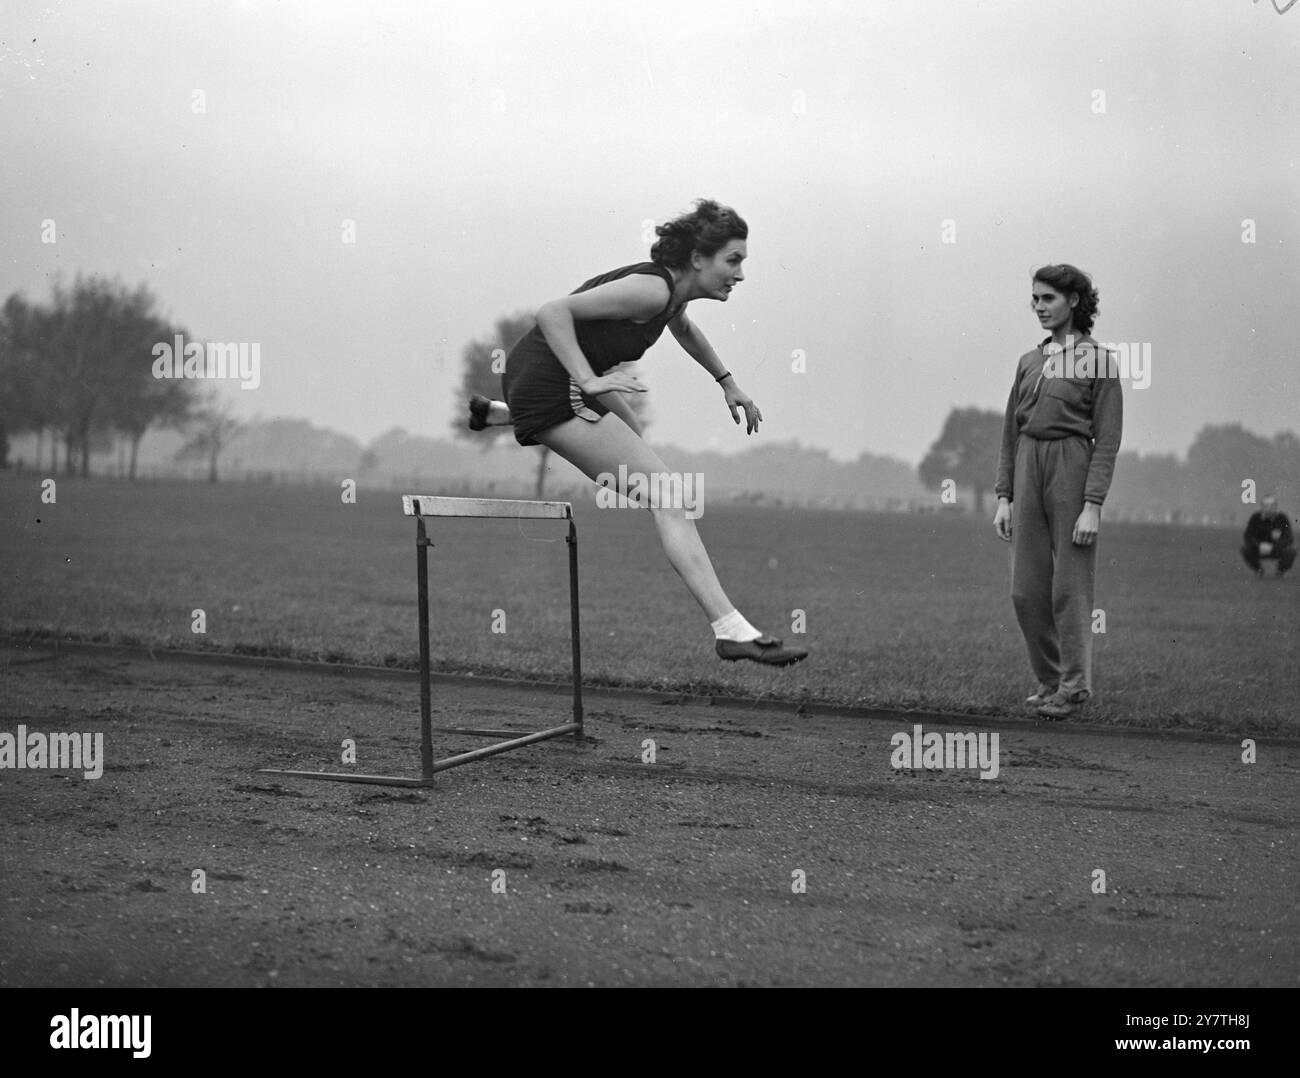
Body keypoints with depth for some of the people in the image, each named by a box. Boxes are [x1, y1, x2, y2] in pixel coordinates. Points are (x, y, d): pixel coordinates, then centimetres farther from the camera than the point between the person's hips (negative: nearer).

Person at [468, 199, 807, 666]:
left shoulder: (673, 289, 6)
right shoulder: (651, 288, -23)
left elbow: (682, 327, 31)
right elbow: (553, 311, -28)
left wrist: (727, 383, 28)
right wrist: (589, 380, -34)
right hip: (549, 388, -10)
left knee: (633, 432, 41)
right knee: (666, 497, -18)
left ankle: (492, 413, 49)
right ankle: (731, 631, -24)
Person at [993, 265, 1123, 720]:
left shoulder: (1098, 361, -3)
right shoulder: (1028, 361, 14)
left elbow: (1107, 439, -8)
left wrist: (1093, 506, -15)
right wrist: (1004, 497, 9)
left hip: (1072, 469, -5)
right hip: (1027, 468, 5)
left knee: (1070, 585, -2)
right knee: (1026, 588, 4)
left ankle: (1074, 688, 7)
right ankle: (1049, 679, 18)